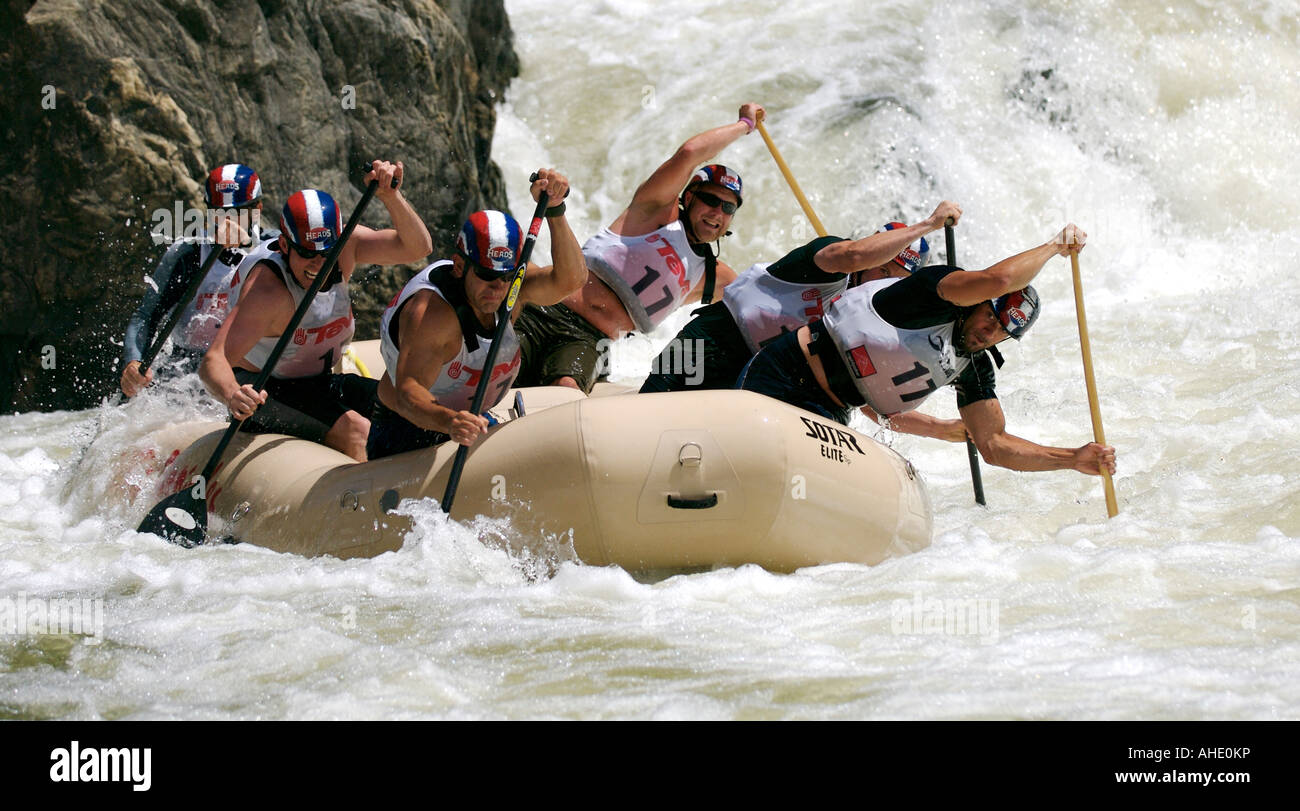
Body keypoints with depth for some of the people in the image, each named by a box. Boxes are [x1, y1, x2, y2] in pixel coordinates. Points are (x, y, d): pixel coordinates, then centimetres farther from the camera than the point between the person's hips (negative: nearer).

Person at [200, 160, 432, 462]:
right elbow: (213, 361, -35)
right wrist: (232, 395, -58)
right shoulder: (268, 289, -29)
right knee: (353, 429, -30)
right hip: (263, 392, -7)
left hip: (317, 386, 7)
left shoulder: (344, 246, -10)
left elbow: (417, 248, -17)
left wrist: (391, 196, -33)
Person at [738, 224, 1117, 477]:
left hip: (827, 411, 8)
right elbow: (998, 279, -35)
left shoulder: (973, 369, 8)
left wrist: (1075, 459, -2)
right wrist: (1054, 246, -18)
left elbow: (993, 445, 8)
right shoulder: (939, 295, -15)